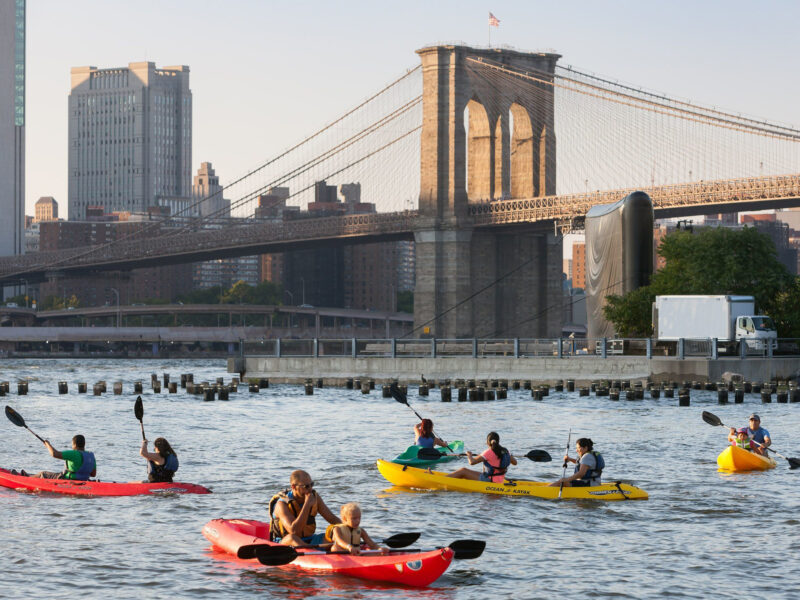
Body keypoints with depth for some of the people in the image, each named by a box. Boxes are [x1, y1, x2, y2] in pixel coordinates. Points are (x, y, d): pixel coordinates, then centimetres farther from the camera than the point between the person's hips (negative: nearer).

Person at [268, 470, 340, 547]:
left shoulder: (314, 496, -2)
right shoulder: (282, 504, -19)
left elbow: (332, 518, 4)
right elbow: (294, 531, -33)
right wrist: (307, 504, -30)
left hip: (307, 542, 5)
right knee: (292, 538, -37)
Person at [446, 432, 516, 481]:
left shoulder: (488, 452, -20)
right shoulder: (505, 451, 1)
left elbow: (472, 462, -19)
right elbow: (515, 462, 16)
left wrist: (469, 455, 4)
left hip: (489, 481, -8)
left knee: (463, 471, 0)